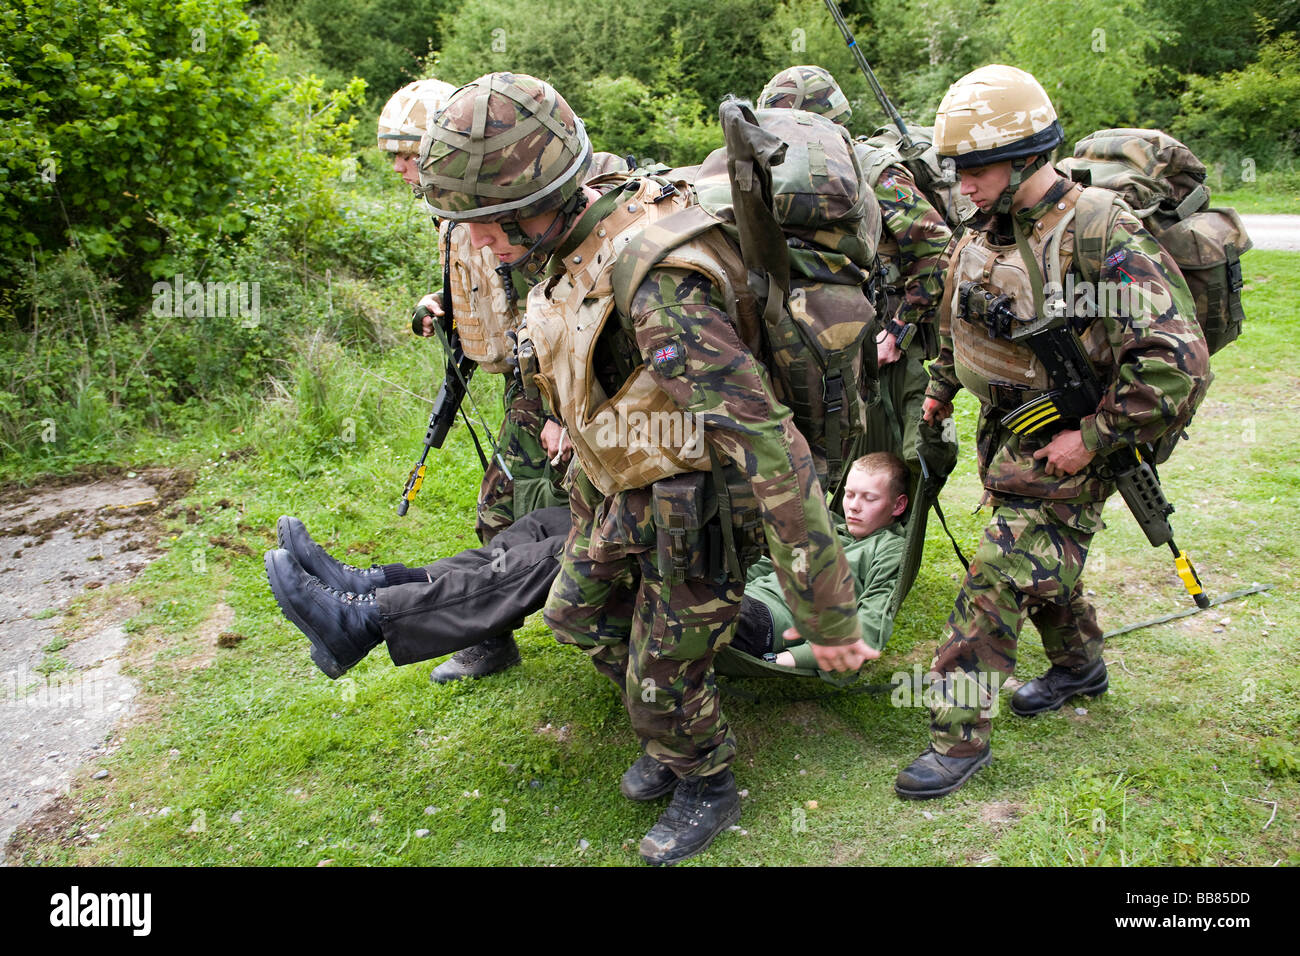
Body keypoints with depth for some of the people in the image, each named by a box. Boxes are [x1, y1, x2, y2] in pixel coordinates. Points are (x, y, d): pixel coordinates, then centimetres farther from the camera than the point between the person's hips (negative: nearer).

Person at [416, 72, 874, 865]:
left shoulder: (657, 285, -36)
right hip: (622, 489, 9)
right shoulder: (580, 249, -6)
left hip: (693, 507, -9)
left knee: (663, 677, 6)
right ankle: (671, 739, 47)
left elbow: (768, 446, -38)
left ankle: (708, 790, 38)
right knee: (581, 615, 24)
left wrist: (828, 615, -36)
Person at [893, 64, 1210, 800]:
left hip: (1067, 444, -8)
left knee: (999, 572, -11)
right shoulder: (987, 231, 1)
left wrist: (1094, 437, -23)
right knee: (1042, 561, 22)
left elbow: (1177, 361, -26)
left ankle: (962, 735, -2)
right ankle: (1081, 664, 47)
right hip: (1007, 431, 8)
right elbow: (958, 318, 21)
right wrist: (941, 387, 24)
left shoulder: (1103, 239, -24)